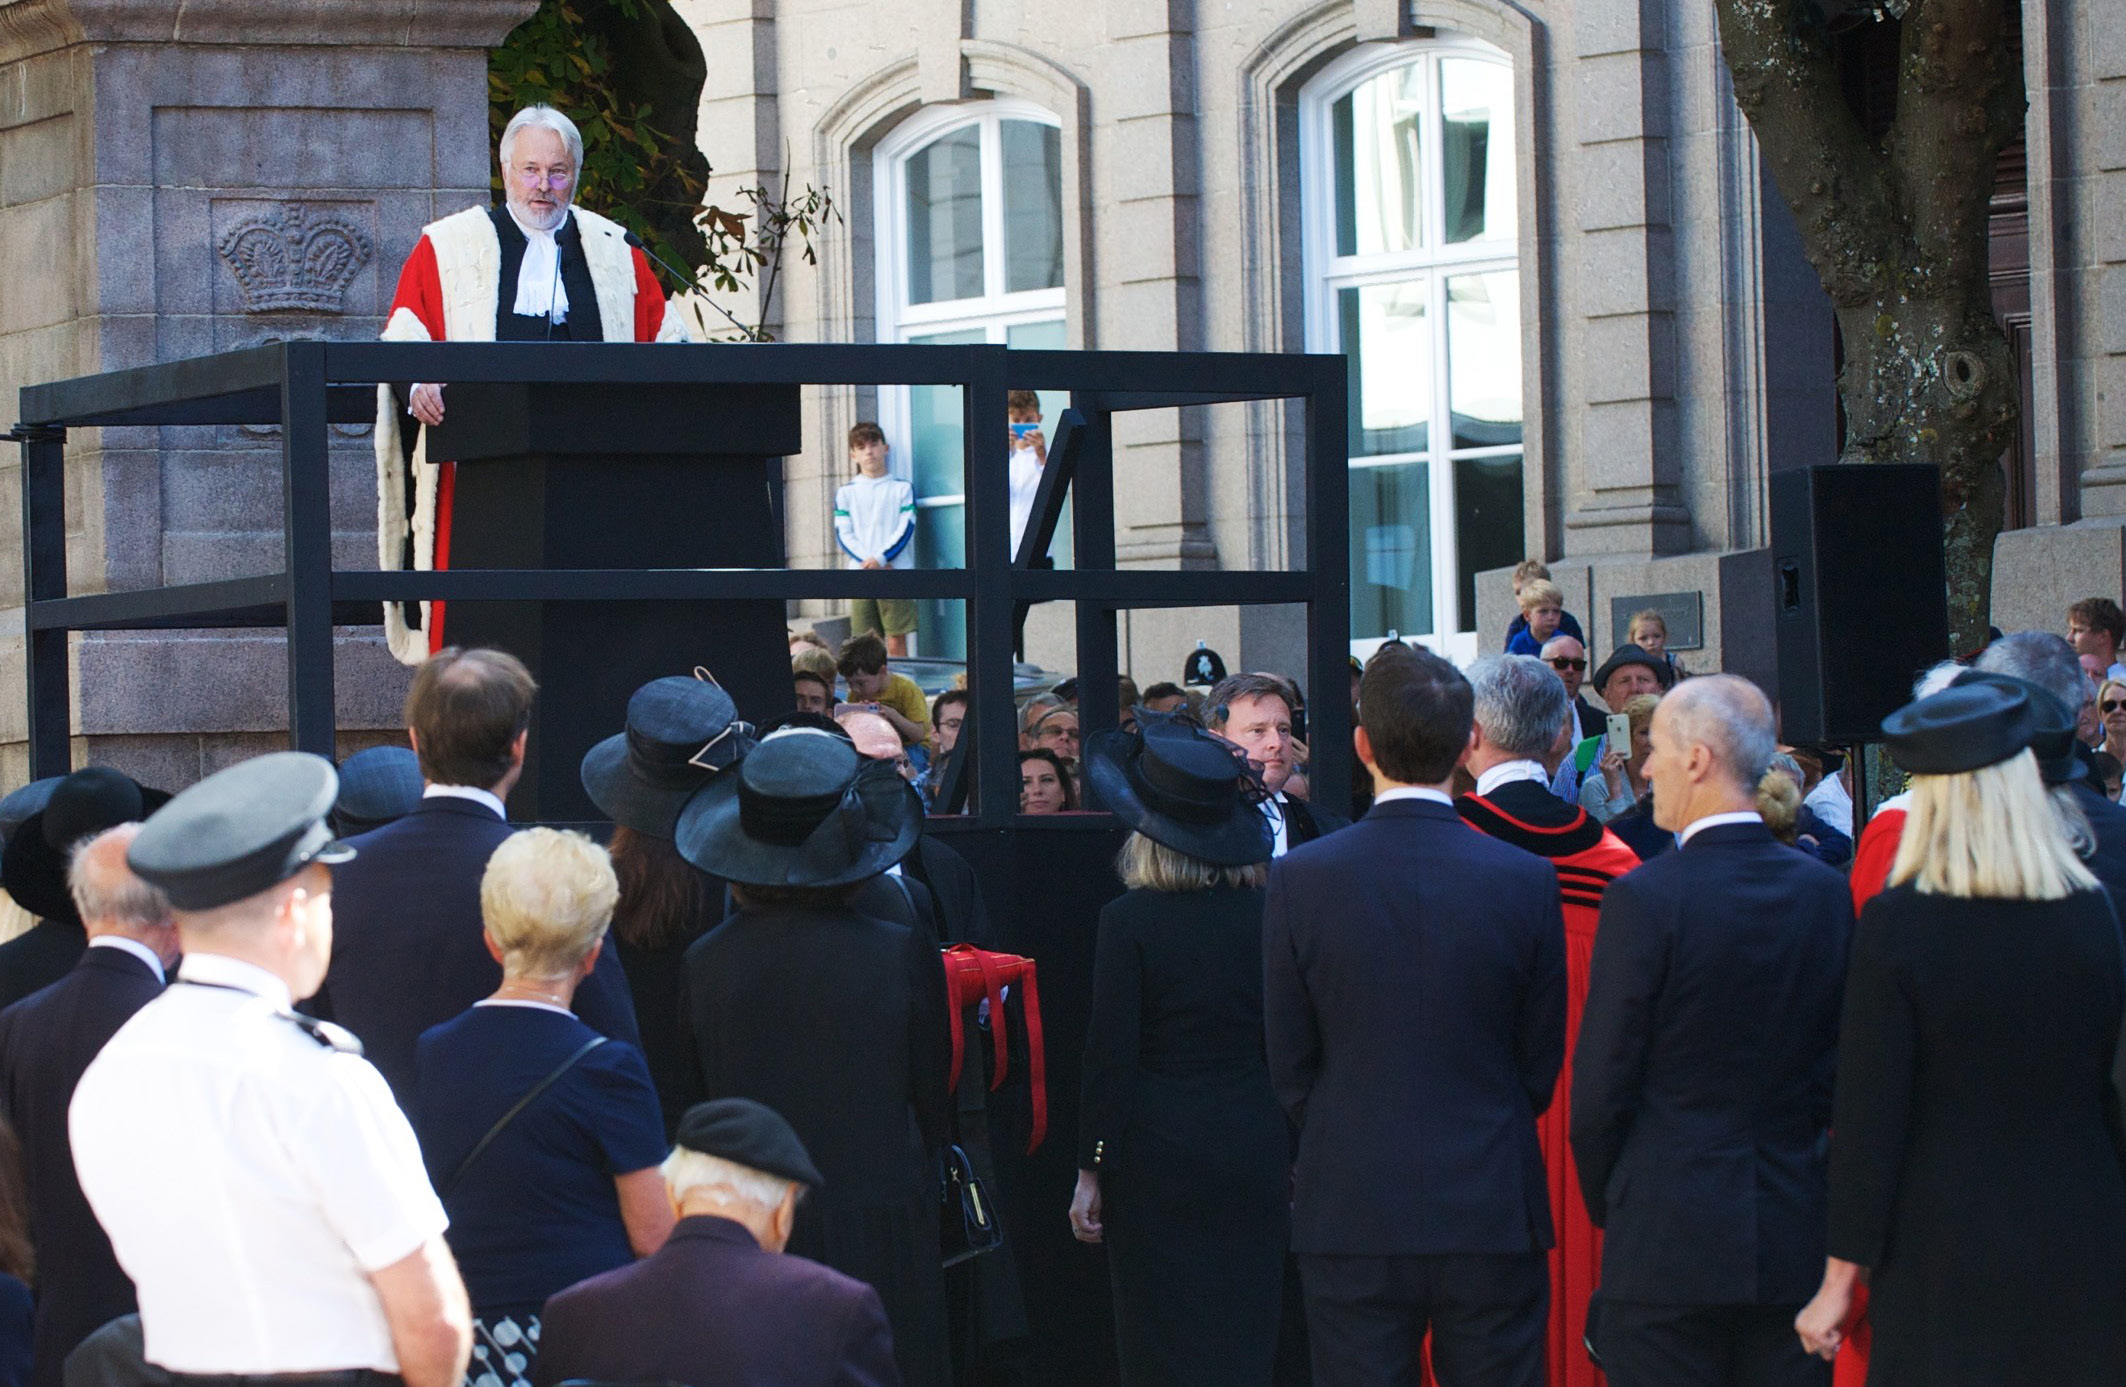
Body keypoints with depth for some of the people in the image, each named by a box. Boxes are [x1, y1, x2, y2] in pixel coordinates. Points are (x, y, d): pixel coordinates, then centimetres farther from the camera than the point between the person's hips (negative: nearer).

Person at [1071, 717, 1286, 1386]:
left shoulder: (1130, 919, -11)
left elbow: (1111, 1056, -10)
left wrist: (1093, 1169, -4)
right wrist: (1296, 1156, 13)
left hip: (1157, 1157, -3)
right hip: (1253, 1150, 3)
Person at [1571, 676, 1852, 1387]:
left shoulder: (1643, 898, -13)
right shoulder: (1827, 893, 2)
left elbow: (1601, 1086, -9)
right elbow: (1840, 1069, 8)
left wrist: (1606, 1204, 7)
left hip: (1667, 1247, -5)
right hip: (1796, 1242, 5)